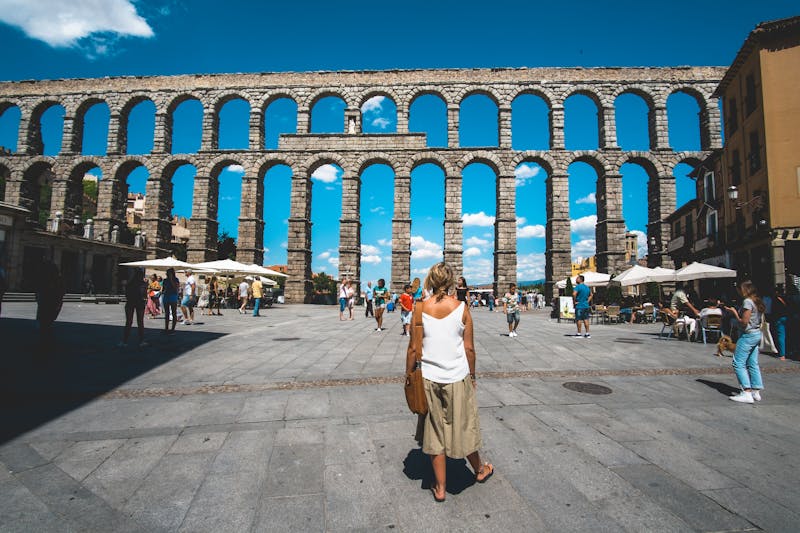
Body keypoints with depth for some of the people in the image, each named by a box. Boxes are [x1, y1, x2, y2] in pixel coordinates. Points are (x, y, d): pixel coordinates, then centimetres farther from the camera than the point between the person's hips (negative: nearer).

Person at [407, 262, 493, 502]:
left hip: (429, 378, 0)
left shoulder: (420, 308, -9)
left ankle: (440, 488, 25)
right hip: (458, 377, 0)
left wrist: (408, 376, 7)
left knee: (435, 431, 13)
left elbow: (413, 348, -6)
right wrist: (472, 375, 10)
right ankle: (479, 470, 42)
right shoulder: (461, 307, -9)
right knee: (464, 426, 19)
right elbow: (469, 348, -4)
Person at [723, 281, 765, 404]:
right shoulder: (757, 302, 12)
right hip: (757, 334, 10)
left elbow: (744, 322, -19)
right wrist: (735, 311, 10)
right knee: (753, 364, 13)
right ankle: (756, 391, 17)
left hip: (748, 335, -10)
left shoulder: (747, 301, -16)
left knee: (738, 363, -7)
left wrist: (734, 312, -7)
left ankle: (747, 393, -10)